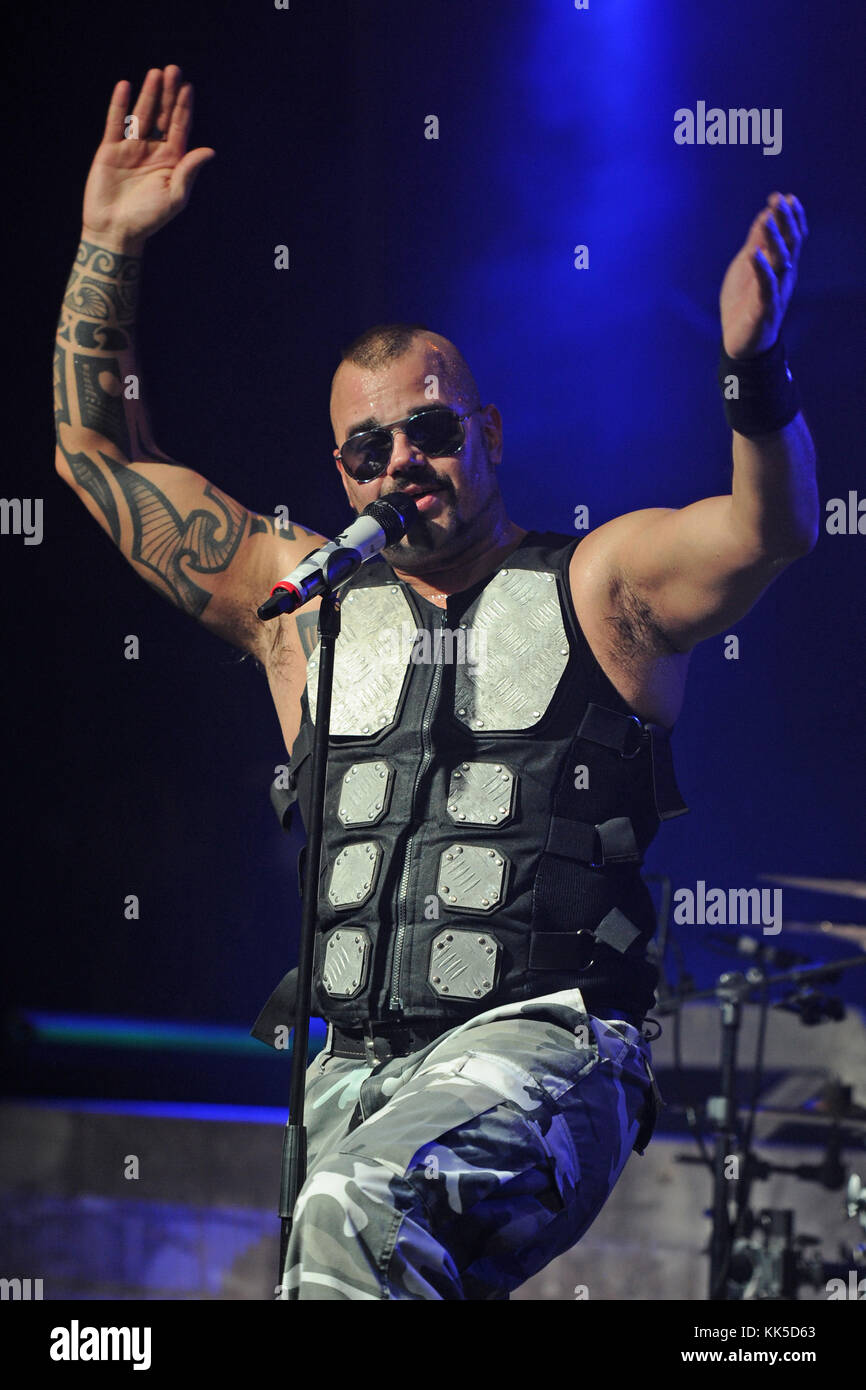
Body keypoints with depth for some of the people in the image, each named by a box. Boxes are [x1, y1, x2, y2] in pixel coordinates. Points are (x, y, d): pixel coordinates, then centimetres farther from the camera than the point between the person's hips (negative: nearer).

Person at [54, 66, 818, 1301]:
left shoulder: (601, 584, 7)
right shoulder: (310, 605, 18)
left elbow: (770, 534, -12)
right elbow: (100, 454, 23)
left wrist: (755, 372, -31)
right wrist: (110, 247, 14)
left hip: (543, 1048, -5)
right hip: (355, 1066, 5)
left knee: (360, 1209, -32)